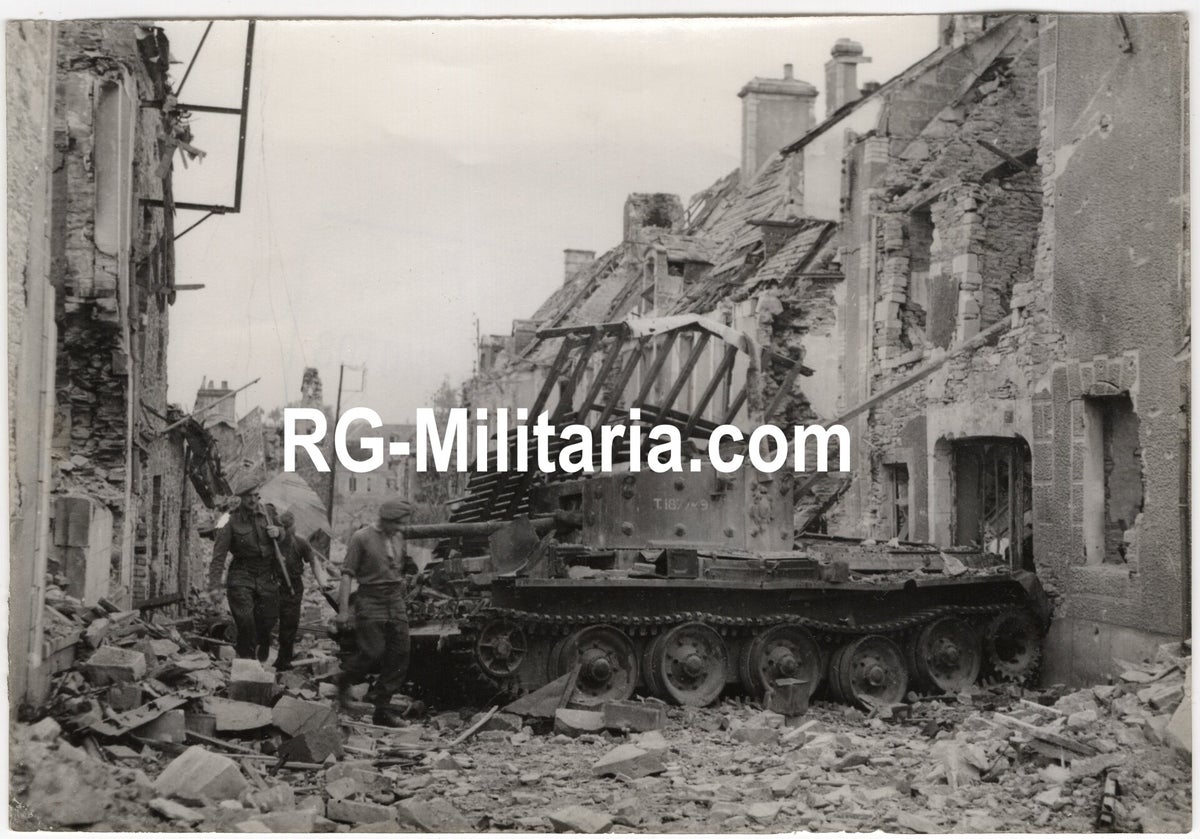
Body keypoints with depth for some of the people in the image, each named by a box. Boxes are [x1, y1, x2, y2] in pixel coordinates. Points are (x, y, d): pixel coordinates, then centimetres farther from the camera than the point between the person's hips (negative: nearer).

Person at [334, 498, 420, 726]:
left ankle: (382, 708, 8)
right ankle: (344, 682, 18)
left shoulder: (398, 538, 13)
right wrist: (343, 609, -15)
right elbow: (347, 573, -8)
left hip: (395, 602, 6)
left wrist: (407, 568, 2)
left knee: (400, 655, 0)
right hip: (370, 601, -6)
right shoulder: (362, 537, -6)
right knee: (373, 651, -11)